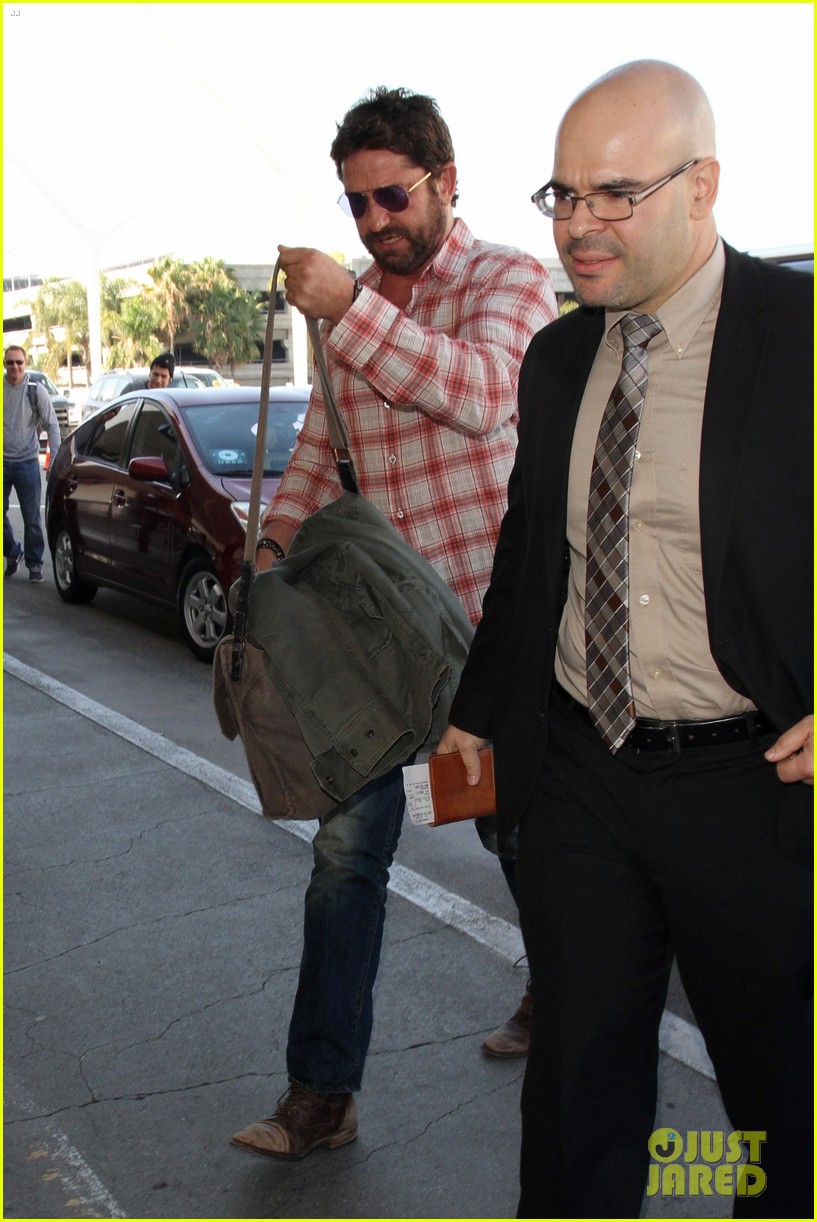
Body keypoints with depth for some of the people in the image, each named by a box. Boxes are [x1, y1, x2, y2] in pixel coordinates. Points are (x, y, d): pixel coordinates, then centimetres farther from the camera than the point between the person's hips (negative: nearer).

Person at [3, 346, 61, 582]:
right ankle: (13, 552, 26)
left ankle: (34, 563, 14)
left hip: (27, 461, -2)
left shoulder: (36, 390, -1)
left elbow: (52, 425, 0)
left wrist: (55, 459, -9)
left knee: (32, 517, 1)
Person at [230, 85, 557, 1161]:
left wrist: (347, 310, -30)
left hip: (491, 606, -5)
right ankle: (322, 1096, 13)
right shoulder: (355, 305, 13)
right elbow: (319, 450, 19)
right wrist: (273, 548, 7)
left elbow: (481, 392, -25)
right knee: (347, 849, 2)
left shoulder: (509, 281, -4)